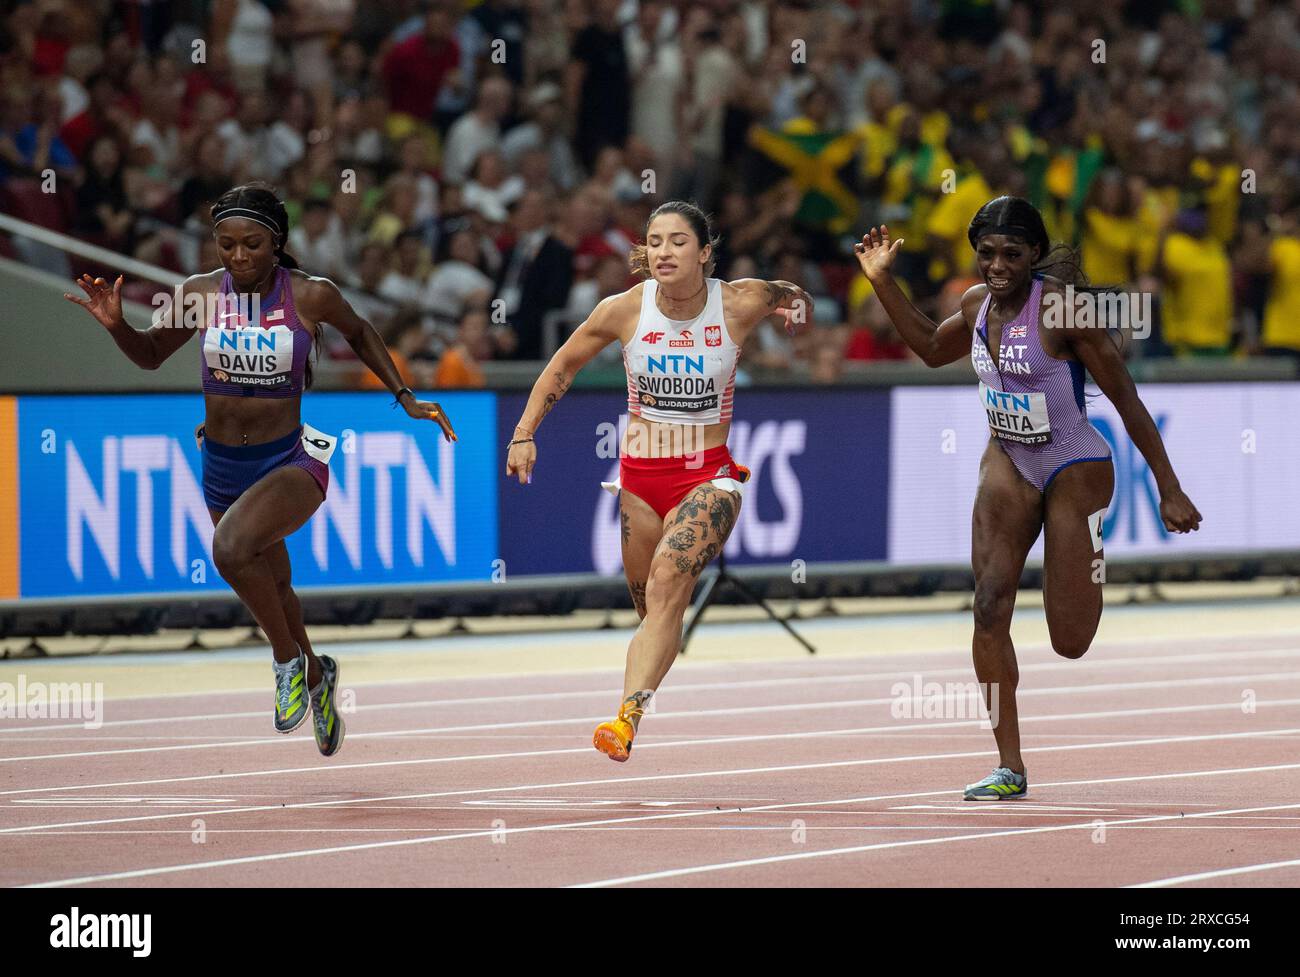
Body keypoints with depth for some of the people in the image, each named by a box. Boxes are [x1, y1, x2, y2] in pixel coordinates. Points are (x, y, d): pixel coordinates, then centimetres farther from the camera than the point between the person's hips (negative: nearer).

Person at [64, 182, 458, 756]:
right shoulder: (201, 293, -6)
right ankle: (314, 677, 49)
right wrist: (116, 326, -10)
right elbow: (150, 355, 10)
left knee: (232, 547, -32)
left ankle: (288, 660, -8)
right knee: (269, 587, 20)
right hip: (222, 466, 4)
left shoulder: (311, 296, -12)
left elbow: (359, 333, 10)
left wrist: (405, 398, 10)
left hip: (292, 459, -4)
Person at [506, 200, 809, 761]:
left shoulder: (740, 305, -8)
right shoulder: (624, 310, -6)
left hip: (708, 475, -4)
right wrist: (524, 433, 6)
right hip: (639, 477, 4)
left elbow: (792, 296, 17)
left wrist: (797, 305, -3)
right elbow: (563, 367, 11)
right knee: (654, 610, 7)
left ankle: (627, 717, -37)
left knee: (667, 581, -25)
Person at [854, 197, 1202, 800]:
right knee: (990, 607, -12)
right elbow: (931, 349, 22)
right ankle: (1009, 767, -8)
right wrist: (882, 281, 12)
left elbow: (1126, 398, -16)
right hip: (1008, 465, 5)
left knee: (1070, 642, -5)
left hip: (1076, 471, -5)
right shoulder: (979, 304, -1)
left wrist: (1168, 490, -16)